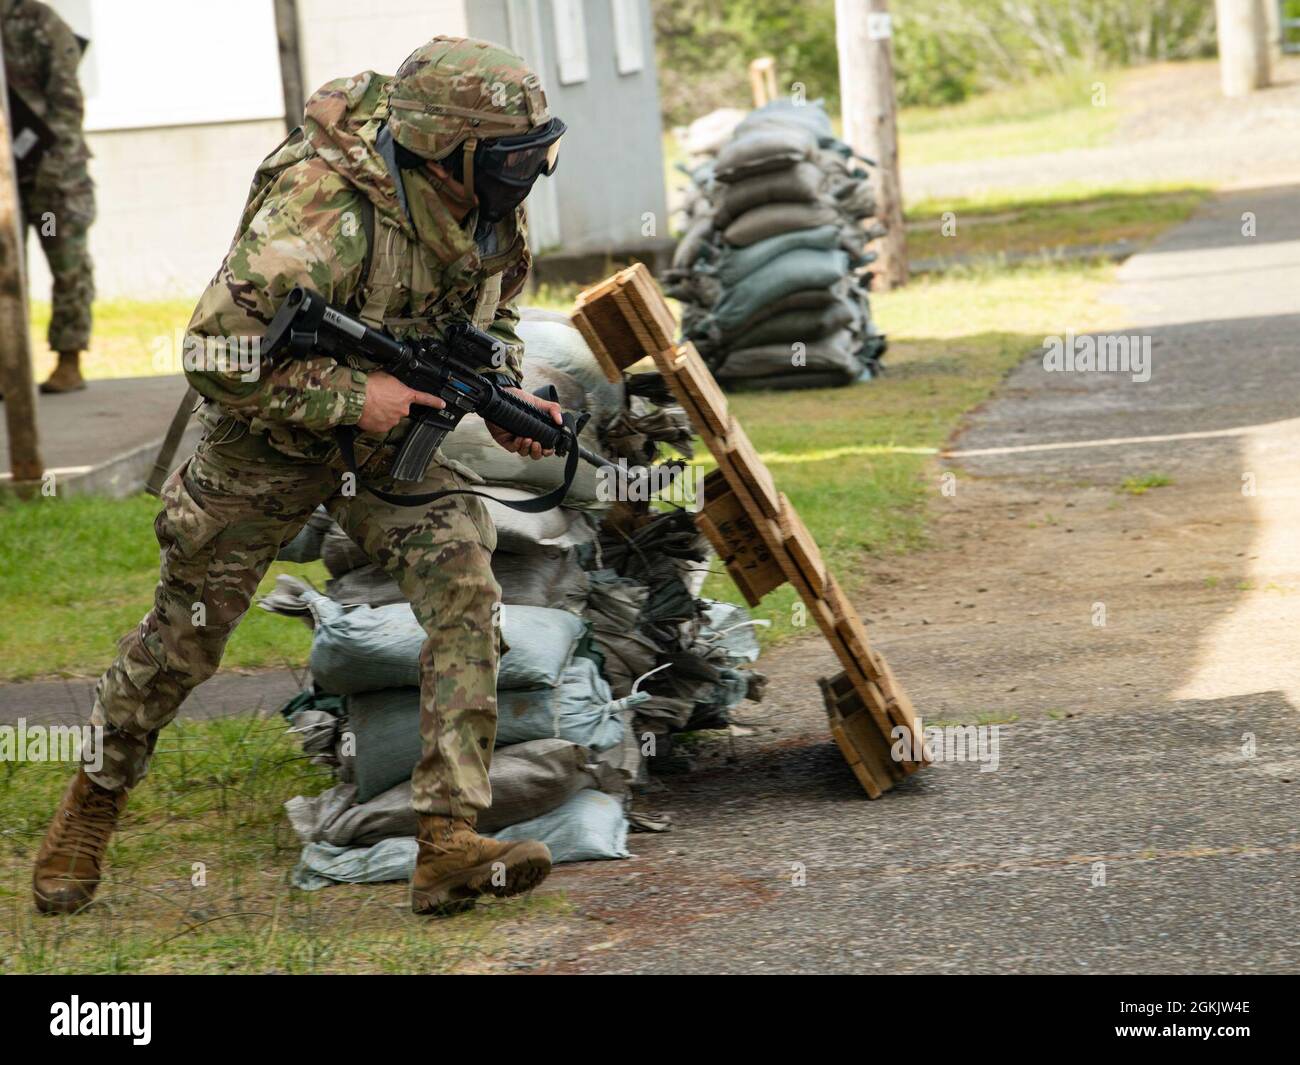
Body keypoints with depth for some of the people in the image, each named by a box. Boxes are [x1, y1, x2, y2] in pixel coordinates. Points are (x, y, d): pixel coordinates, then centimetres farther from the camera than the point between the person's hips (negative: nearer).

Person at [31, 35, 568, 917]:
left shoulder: (490, 205, -12)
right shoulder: (329, 209, -35)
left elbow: (492, 312, 10)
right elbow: (216, 354, -34)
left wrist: (505, 395, -9)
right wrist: (351, 396, -31)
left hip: (394, 436, 5)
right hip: (269, 446, -5)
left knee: (465, 589, -18)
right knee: (185, 636, 10)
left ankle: (451, 843, -20)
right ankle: (93, 804, 36)